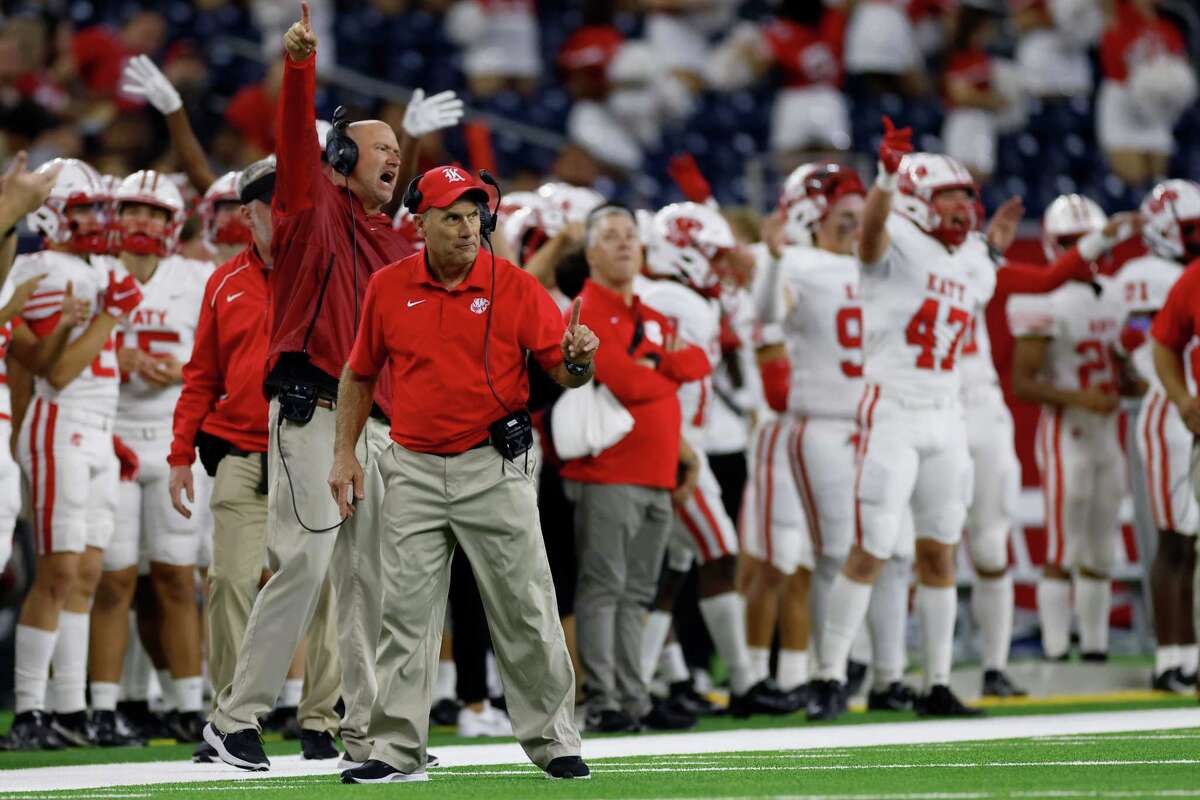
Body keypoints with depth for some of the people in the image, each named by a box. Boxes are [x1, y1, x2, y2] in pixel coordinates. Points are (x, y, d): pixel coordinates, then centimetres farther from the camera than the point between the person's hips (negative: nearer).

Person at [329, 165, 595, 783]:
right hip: (414, 471, 2)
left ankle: (553, 742, 11)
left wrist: (577, 358, -28)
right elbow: (359, 374, 15)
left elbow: (563, 371, -5)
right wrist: (344, 453, 9)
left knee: (525, 610, 1)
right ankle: (397, 750, 6)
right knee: (404, 611, 1)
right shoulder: (388, 287, 3)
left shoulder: (514, 286, -4)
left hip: (495, 469, -2)